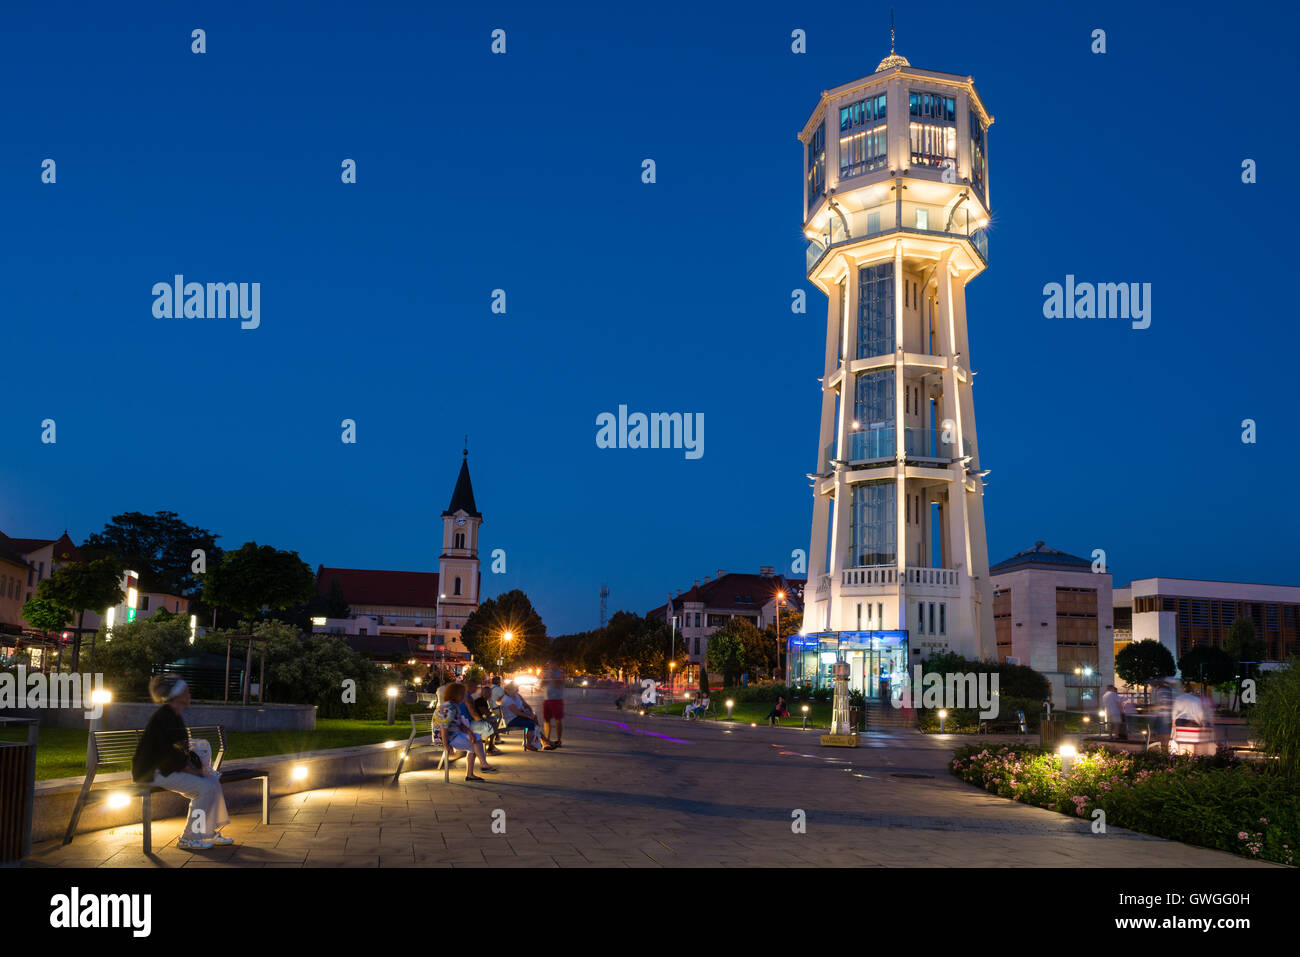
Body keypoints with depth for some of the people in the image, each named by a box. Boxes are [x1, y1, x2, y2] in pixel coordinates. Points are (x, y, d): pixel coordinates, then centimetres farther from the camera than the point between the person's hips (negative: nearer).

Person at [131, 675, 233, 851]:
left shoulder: (173, 716, 13)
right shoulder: (164, 717, -18)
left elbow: (181, 750, 19)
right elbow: (170, 755, -23)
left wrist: (198, 764, 5)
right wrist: (195, 771, -15)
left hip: (166, 768, 10)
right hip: (153, 772, -10)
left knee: (212, 780, 1)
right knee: (204, 788, -17)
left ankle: (210, 831, 8)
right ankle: (188, 839, -7)